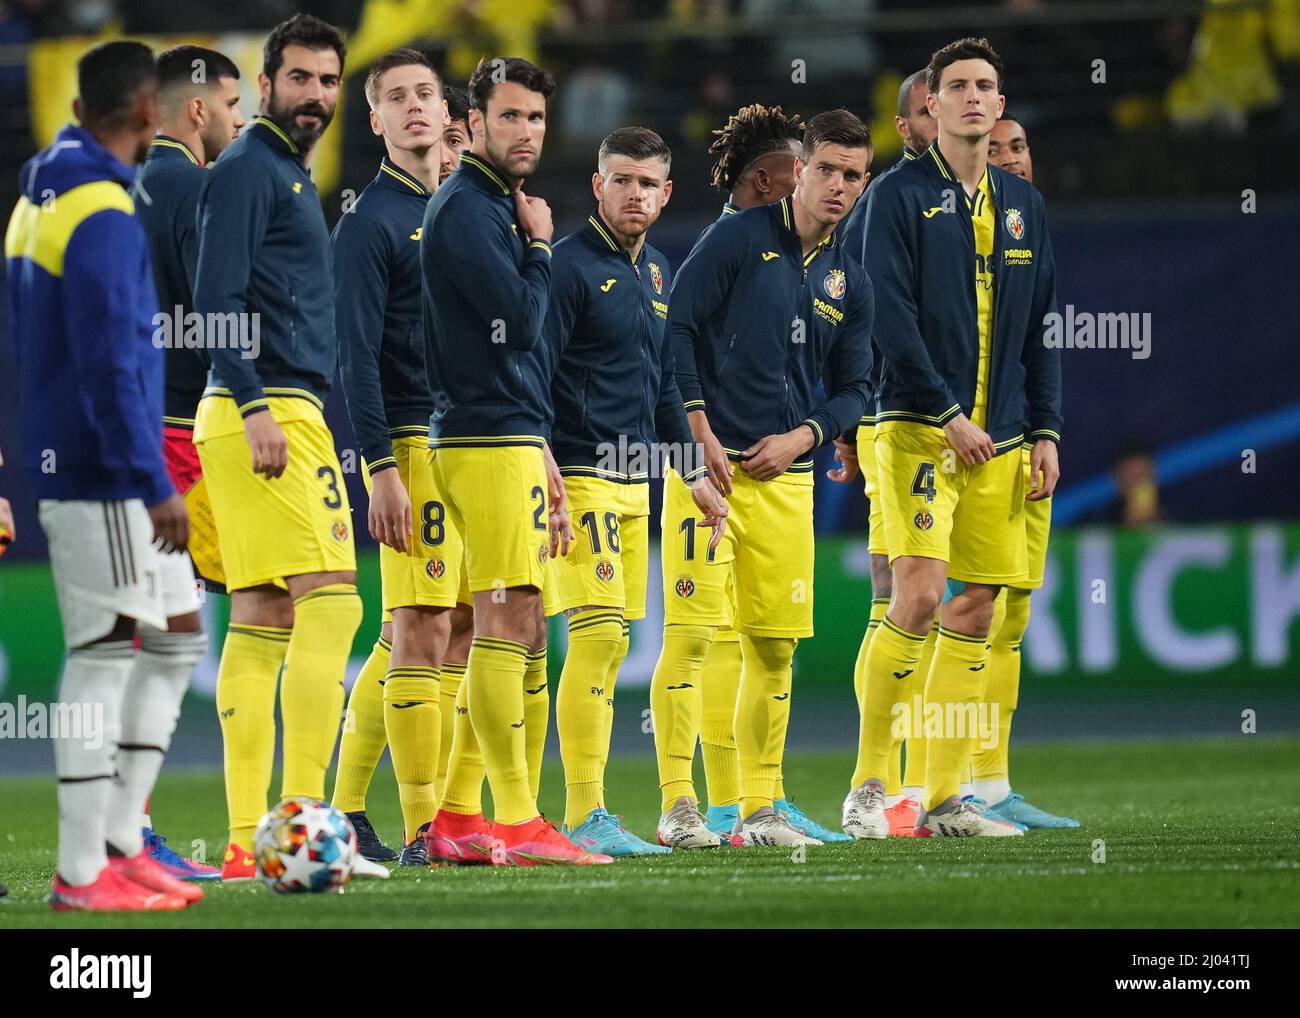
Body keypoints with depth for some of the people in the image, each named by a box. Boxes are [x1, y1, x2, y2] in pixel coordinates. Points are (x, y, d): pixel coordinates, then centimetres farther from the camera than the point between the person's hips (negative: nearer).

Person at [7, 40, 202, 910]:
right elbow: (110, 363, -21)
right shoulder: (102, 212, -16)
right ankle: (84, 873, -2)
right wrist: (155, 486, -20)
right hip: (105, 476, -9)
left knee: (175, 641, 14)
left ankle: (119, 843, 13)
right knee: (104, 658, -5)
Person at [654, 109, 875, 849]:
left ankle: (760, 807, 14)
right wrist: (698, 432, -11)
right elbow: (675, 330, -5)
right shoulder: (739, 239, -3)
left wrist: (802, 438, -2)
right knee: (692, 633, -10)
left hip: (787, 476, 5)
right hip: (707, 464, -5)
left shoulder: (851, 282, 12)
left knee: (775, 646, 6)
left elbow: (855, 389, 16)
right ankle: (678, 804, -8)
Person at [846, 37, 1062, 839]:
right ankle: (868, 786, -8)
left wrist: (1046, 431, 8)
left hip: (1000, 436, 6)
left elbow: (1042, 328, 17)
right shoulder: (901, 196, -2)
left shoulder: (1023, 205, 15)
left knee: (976, 609, 3)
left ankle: (947, 797, 6)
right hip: (920, 430, -5)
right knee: (920, 592, -16)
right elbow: (892, 317, -9)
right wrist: (947, 416, -14)